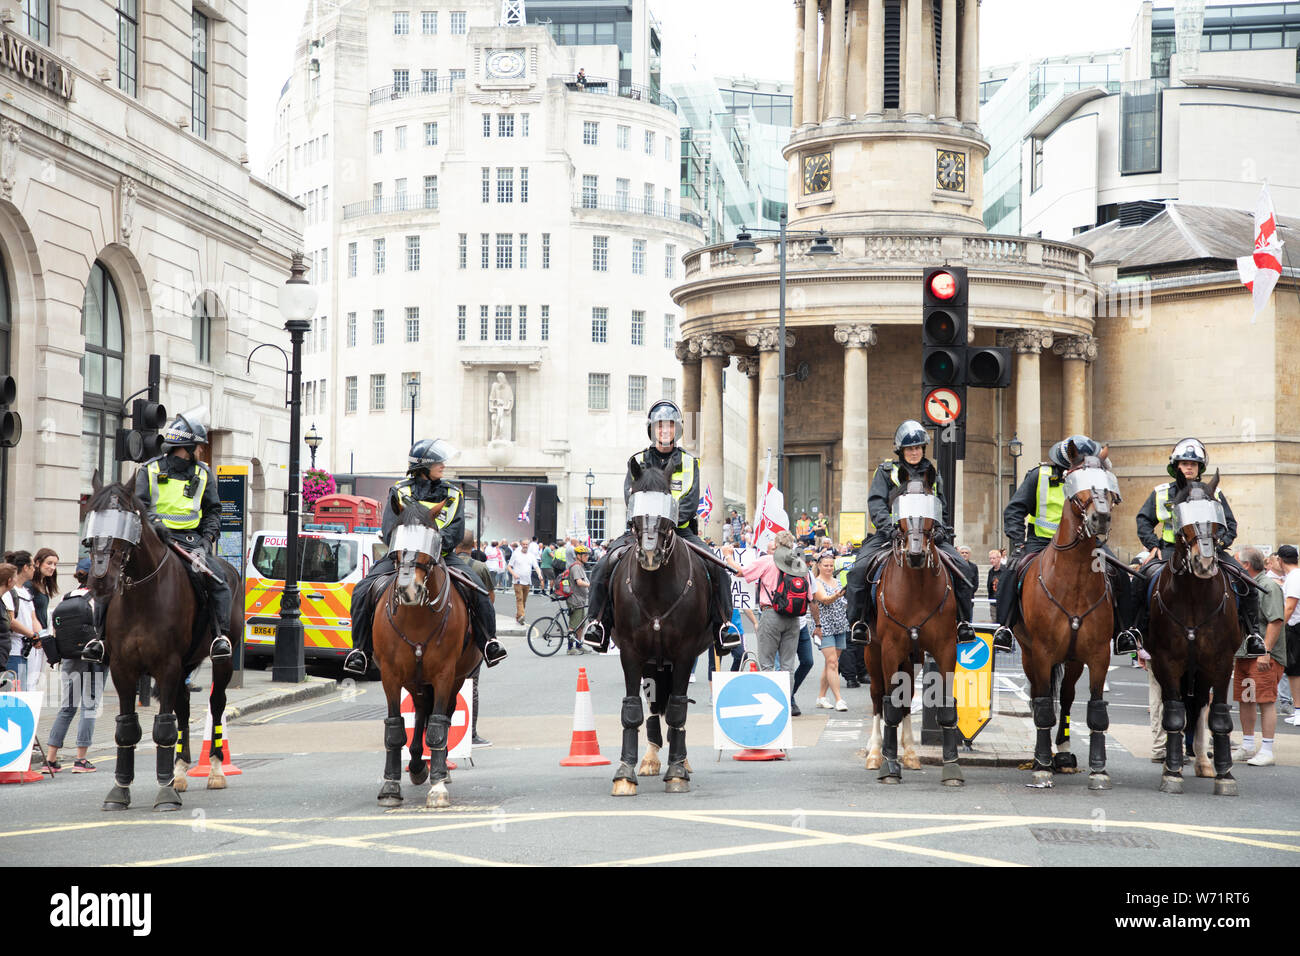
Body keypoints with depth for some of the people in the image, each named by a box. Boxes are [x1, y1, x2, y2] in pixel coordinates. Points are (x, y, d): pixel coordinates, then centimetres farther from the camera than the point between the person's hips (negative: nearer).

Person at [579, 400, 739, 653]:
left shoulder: (689, 462, 11)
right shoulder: (638, 462, 12)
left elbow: (691, 502, -3)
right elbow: (630, 496, -3)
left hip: (680, 529, 0)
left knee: (717, 568, -22)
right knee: (604, 566, -23)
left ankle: (723, 624, -11)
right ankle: (597, 621, -13)